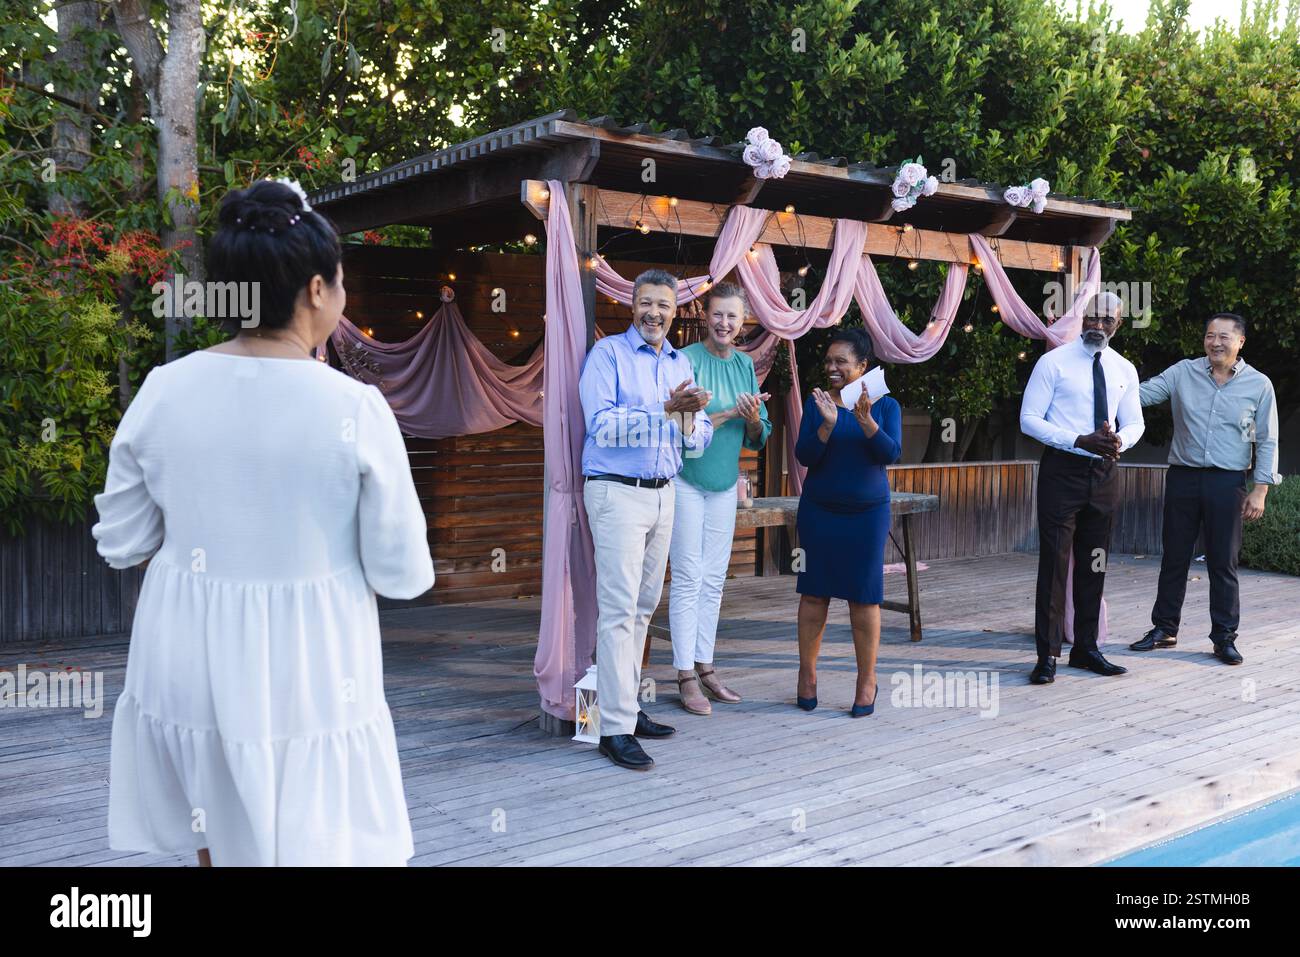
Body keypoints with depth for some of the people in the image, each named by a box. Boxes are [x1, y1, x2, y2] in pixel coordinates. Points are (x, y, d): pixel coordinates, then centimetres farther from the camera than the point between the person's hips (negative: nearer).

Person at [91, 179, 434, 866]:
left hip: (185, 665, 4)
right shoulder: (355, 409, -16)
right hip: (304, 676, -4)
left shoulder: (163, 390, -6)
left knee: (219, 842, 24)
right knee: (310, 847, 13)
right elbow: (401, 574, -11)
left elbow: (122, 543, 2)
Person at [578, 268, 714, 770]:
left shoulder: (681, 363, 15)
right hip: (618, 492, -7)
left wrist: (691, 420, -11)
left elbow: (699, 439, 12)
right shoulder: (608, 354, -5)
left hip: (663, 493, 7)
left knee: (643, 607, 12)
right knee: (619, 610, -9)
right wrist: (665, 409, -22)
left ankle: (627, 706, 22)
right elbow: (602, 424, -17)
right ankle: (615, 729, -7)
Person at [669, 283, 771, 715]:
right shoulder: (686, 360, -11)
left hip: (725, 483, 6)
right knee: (688, 580, -4)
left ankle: (705, 667, 20)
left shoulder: (745, 365, 7)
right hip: (685, 480, -6)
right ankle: (686, 677, 3)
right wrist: (729, 413, -21)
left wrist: (753, 419, -12)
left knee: (713, 580, 10)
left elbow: (758, 439, 9)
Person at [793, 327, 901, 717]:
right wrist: (828, 424, -22)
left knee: (864, 597, 0)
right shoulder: (817, 401, 1)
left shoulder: (885, 404, 0)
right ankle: (807, 673, 17)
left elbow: (890, 454, -13)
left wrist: (865, 420, -26)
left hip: (868, 513, -1)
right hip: (819, 511, 1)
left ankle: (867, 680, 11)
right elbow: (804, 456, -6)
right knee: (814, 593, 3)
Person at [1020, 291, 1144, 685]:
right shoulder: (1054, 362, -5)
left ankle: (1086, 648, 24)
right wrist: (1079, 441, -21)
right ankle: (1048, 655, 0)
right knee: (1054, 562, -6)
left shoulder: (1124, 369, 10)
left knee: (1094, 564, 12)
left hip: (1104, 472, 5)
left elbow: (1134, 422, 15)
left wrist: (1120, 440, -10)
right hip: (1062, 470, -5)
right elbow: (1029, 419, -9)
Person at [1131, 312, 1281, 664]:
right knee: (1174, 558, 8)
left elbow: (1267, 442, 4)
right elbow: (1140, 394, -2)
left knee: (1223, 563, 3)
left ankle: (1224, 637, 13)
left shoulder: (1259, 385, 2)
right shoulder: (1182, 373, 3)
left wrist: (1260, 490, -3)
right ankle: (1164, 629, 19)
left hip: (1227, 482, -1)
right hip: (1182, 477, 1)